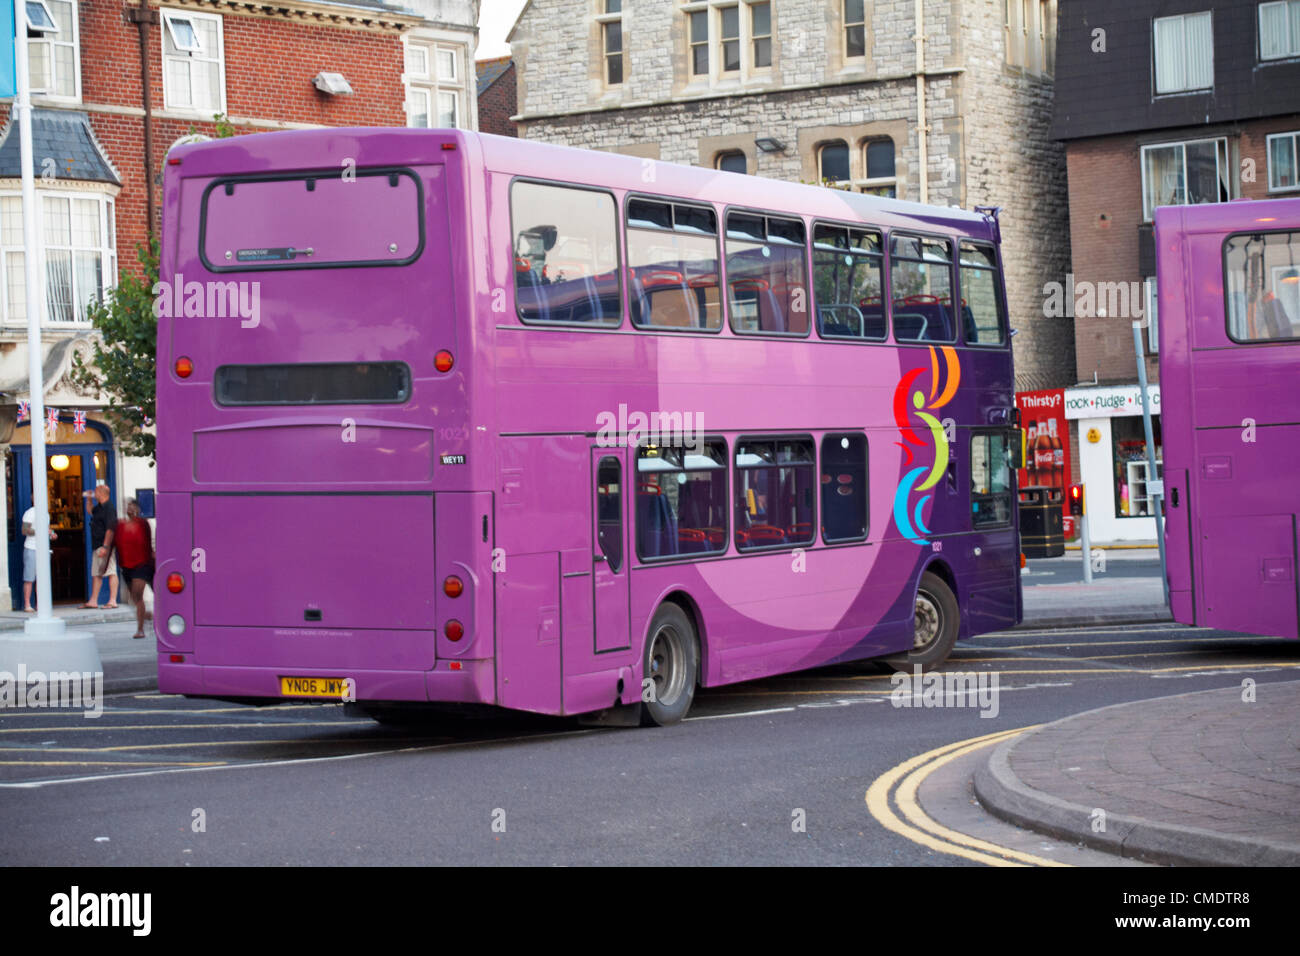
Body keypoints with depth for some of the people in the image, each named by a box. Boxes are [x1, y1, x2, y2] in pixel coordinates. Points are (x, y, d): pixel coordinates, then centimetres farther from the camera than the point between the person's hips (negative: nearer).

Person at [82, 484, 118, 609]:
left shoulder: (109, 508, -14)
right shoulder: (100, 507, 16)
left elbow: (110, 529, -22)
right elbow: (91, 511, 41)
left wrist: (105, 546, -26)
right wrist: (89, 499, 24)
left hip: (105, 546, -11)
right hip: (97, 546, 11)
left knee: (111, 572, -9)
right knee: (96, 573, 13)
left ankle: (113, 601, -11)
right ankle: (93, 601, 18)